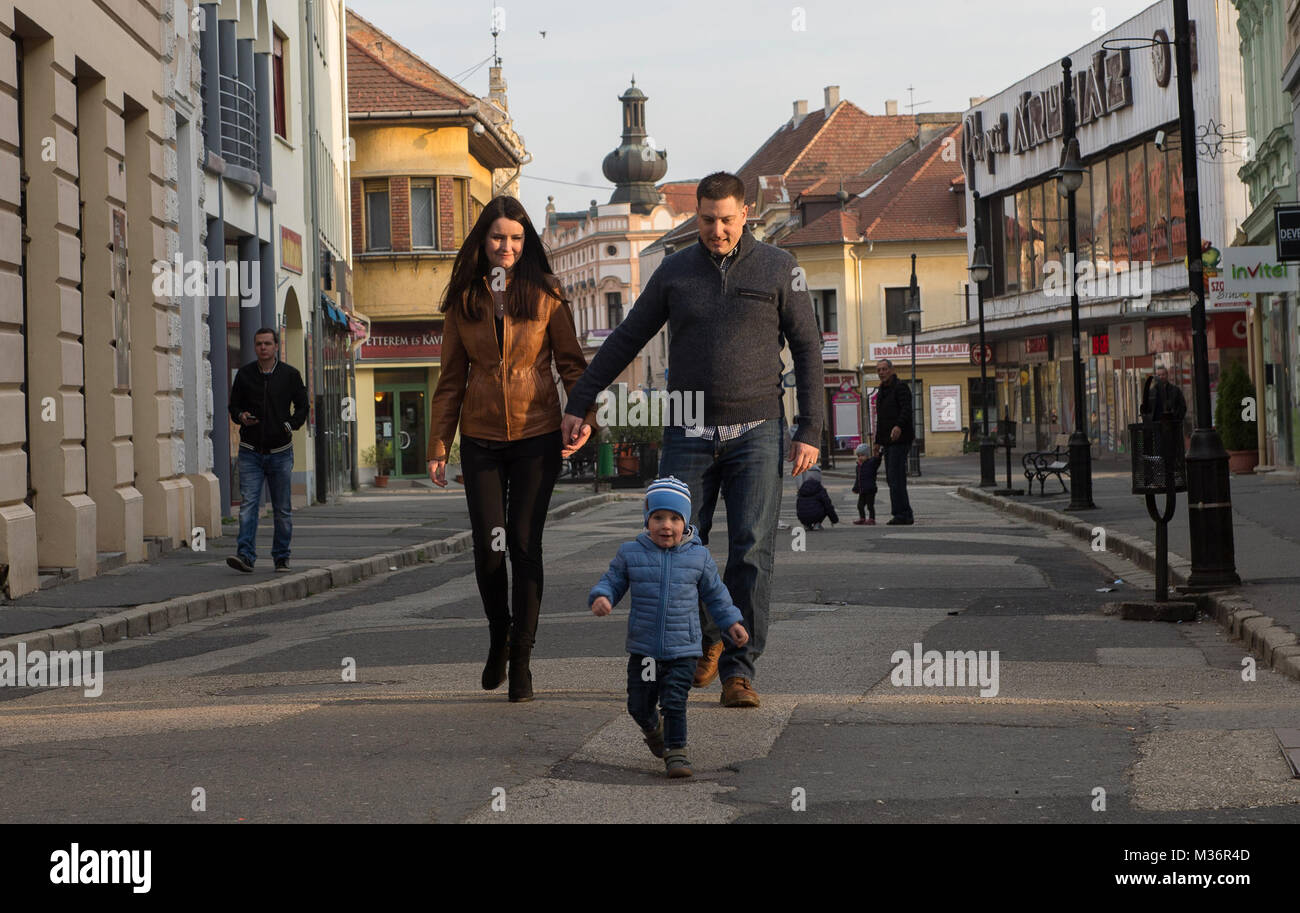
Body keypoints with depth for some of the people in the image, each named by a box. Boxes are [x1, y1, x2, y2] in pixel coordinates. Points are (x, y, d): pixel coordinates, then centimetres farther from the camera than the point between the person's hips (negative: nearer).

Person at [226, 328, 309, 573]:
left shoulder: (290, 375, 2)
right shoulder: (244, 374, 4)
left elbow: (302, 406, 10)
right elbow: (234, 406, 13)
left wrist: (290, 425, -7)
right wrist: (241, 416, -9)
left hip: (280, 451, 0)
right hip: (250, 451, 0)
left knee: (283, 509, 6)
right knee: (248, 505, -11)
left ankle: (281, 558, 16)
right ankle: (245, 555, -18)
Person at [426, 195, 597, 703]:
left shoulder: (545, 295, 2)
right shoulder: (463, 300, 7)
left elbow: (571, 362, 4)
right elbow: (451, 379, 10)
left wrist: (585, 415, -13)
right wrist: (438, 446, 6)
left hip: (536, 437, -2)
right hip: (481, 439, 2)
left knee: (524, 545, -4)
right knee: (488, 546, -3)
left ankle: (521, 659, 6)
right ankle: (499, 636, 24)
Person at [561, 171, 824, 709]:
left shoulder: (779, 270, 1)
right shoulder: (675, 272, 6)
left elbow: (807, 350, 2)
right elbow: (625, 341, 11)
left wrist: (810, 431, -5)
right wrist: (578, 404, 8)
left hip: (756, 432, -2)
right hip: (689, 436, 2)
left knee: (751, 550, -10)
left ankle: (738, 670, -5)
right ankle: (706, 640, 22)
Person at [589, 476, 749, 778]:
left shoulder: (698, 556, 0)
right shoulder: (630, 554, -1)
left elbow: (714, 593, 13)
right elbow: (612, 582, 5)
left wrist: (731, 622, 11)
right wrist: (601, 598, -17)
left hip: (683, 650, -2)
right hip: (643, 649, 2)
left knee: (674, 702, -12)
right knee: (639, 705, 12)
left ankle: (676, 751, 1)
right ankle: (652, 728, 44)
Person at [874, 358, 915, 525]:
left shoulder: (900, 387, -6)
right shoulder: (881, 392, 22)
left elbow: (906, 409, -21)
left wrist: (899, 426, -37)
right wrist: (878, 441, 24)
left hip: (899, 440, -10)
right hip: (888, 442, 10)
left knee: (895, 478, -15)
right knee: (892, 479, 9)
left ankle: (901, 515, -16)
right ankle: (905, 515, 13)